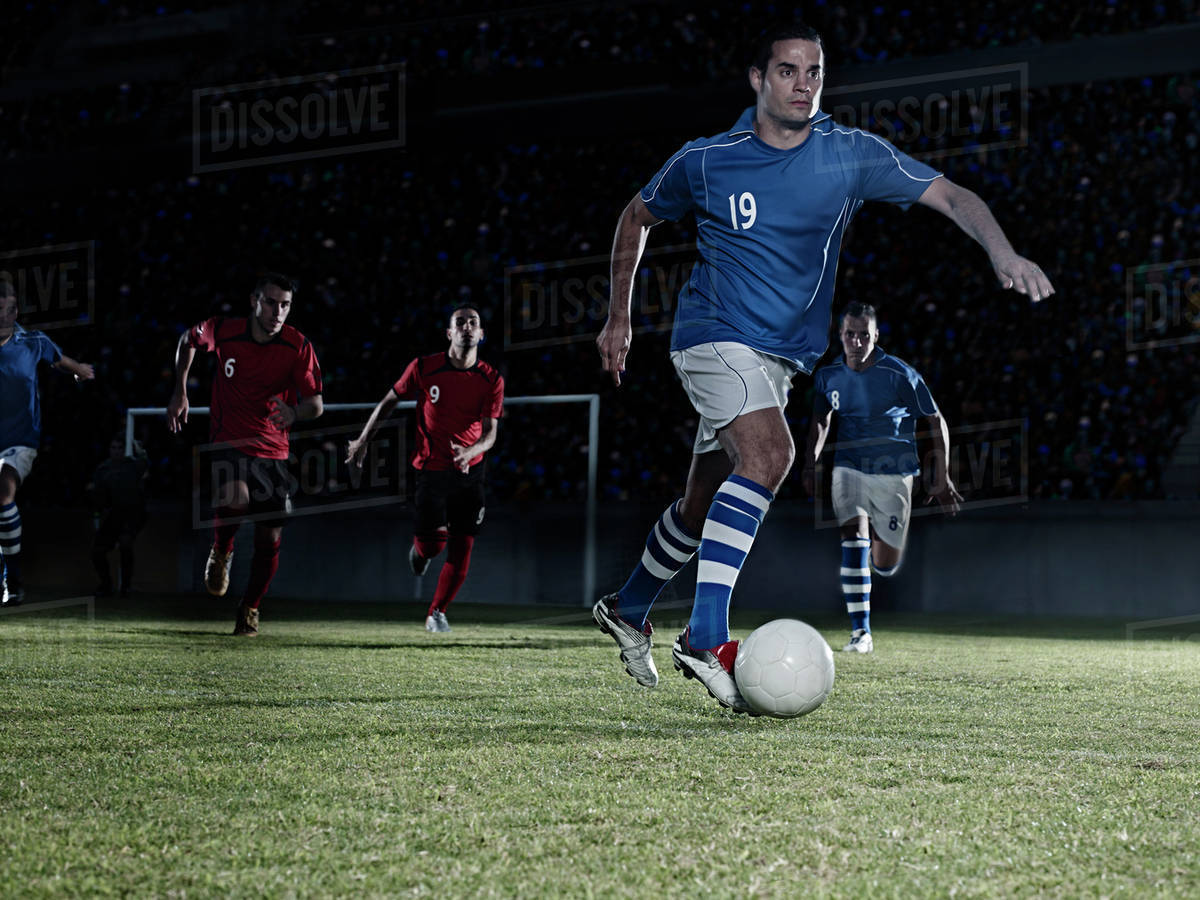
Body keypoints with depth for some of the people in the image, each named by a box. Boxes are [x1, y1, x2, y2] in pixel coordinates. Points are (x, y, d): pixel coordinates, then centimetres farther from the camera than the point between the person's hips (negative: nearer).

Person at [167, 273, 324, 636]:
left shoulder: (298, 346, -8)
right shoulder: (223, 331, -8)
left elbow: (316, 404, -7)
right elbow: (189, 339, 15)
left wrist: (294, 412, -30)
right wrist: (180, 392, 11)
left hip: (273, 451, 1)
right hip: (228, 441, -1)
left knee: (270, 540, -2)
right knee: (235, 499, -31)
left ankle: (249, 609, 21)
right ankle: (221, 552, 2)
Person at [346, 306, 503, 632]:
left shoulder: (491, 380, -4)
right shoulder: (424, 368, -6)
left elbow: (490, 432, -6)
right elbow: (390, 401, 7)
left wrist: (468, 452, -27)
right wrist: (363, 440, 10)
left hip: (470, 469, 1)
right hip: (432, 468, -1)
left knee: (462, 547, -3)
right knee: (433, 542, -11)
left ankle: (437, 613, 13)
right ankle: (420, 548, 28)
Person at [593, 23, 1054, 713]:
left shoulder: (853, 155, -4)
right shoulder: (705, 162, -7)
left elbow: (950, 196, -10)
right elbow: (639, 219, 11)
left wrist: (1003, 252, -28)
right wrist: (619, 317, 14)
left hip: (782, 356, 5)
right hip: (712, 336, -5)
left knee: (704, 503, 12)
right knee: (769, 452, -30)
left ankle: (628, 609, 38)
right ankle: (707, 638, -33)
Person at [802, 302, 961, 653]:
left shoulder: (901, 375, -12)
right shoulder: (828, 377, -2)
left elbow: (936, 421, -3)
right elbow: (820, 422, 14)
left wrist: (941, 477, -5)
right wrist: (810, 464, -1)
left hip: (894, 473, -1)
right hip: (849, 467, 1)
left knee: (885, 565, 3)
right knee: (853, 535, -24)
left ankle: (879, 538, 44)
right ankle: (860, 633, -20)